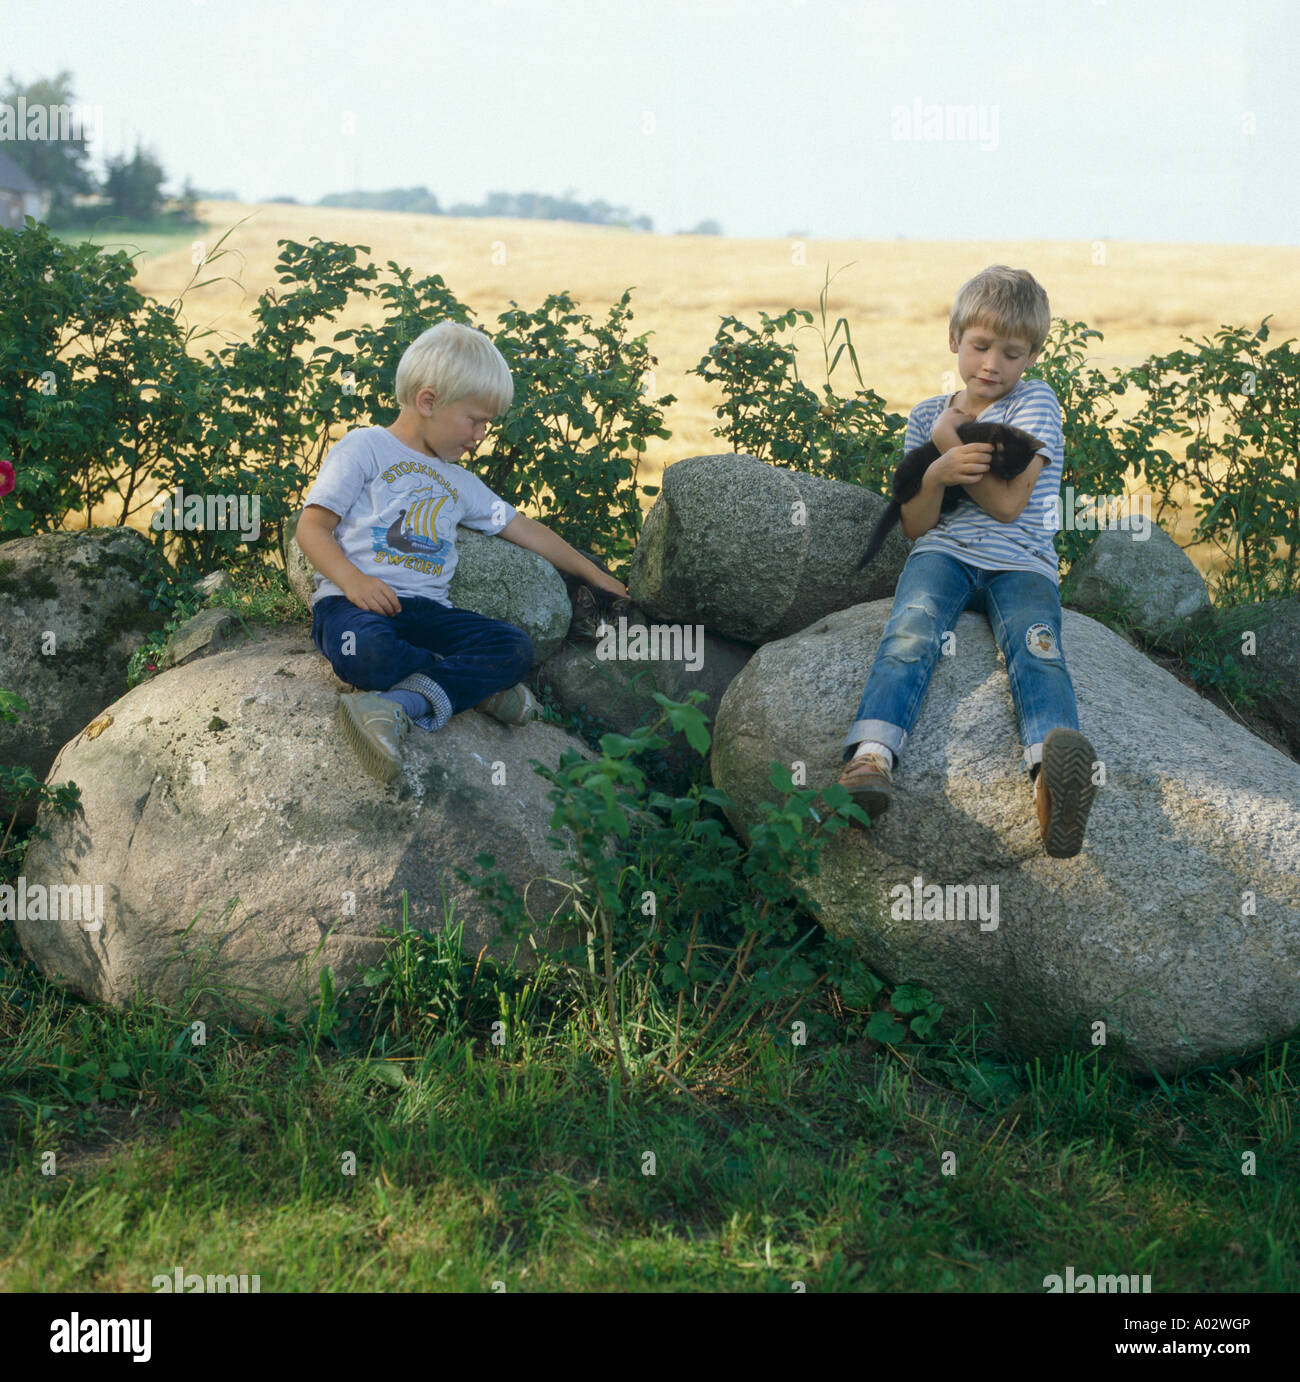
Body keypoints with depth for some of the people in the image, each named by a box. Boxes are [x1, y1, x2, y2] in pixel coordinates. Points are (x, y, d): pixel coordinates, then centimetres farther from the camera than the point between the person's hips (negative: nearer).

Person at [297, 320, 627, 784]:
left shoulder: (460, 484, 26)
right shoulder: (365, 448, 5)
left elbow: (526, 530, 34)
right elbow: (312, 527, -2)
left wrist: (596, 575, 38)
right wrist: (353, 579, -19)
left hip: (427, 609, 6)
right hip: (352, 601, -6)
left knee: (516, 647, -21)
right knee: (366, 650, -42)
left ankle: (399, 705, -36)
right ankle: (476, 686, -20)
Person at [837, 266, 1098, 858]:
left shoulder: (1034, 402, 9)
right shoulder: (927, 417, 19)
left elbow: (1008, 504, -3)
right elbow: (914, 524, 12)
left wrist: (951, 444, 2)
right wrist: (937, 473, -8)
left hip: (1020, 562, -2)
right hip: (943, 551, 2)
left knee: (1037, 647, -33)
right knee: (910, 634, -31)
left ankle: (1055, 780, -62)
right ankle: (870, 759, -54)